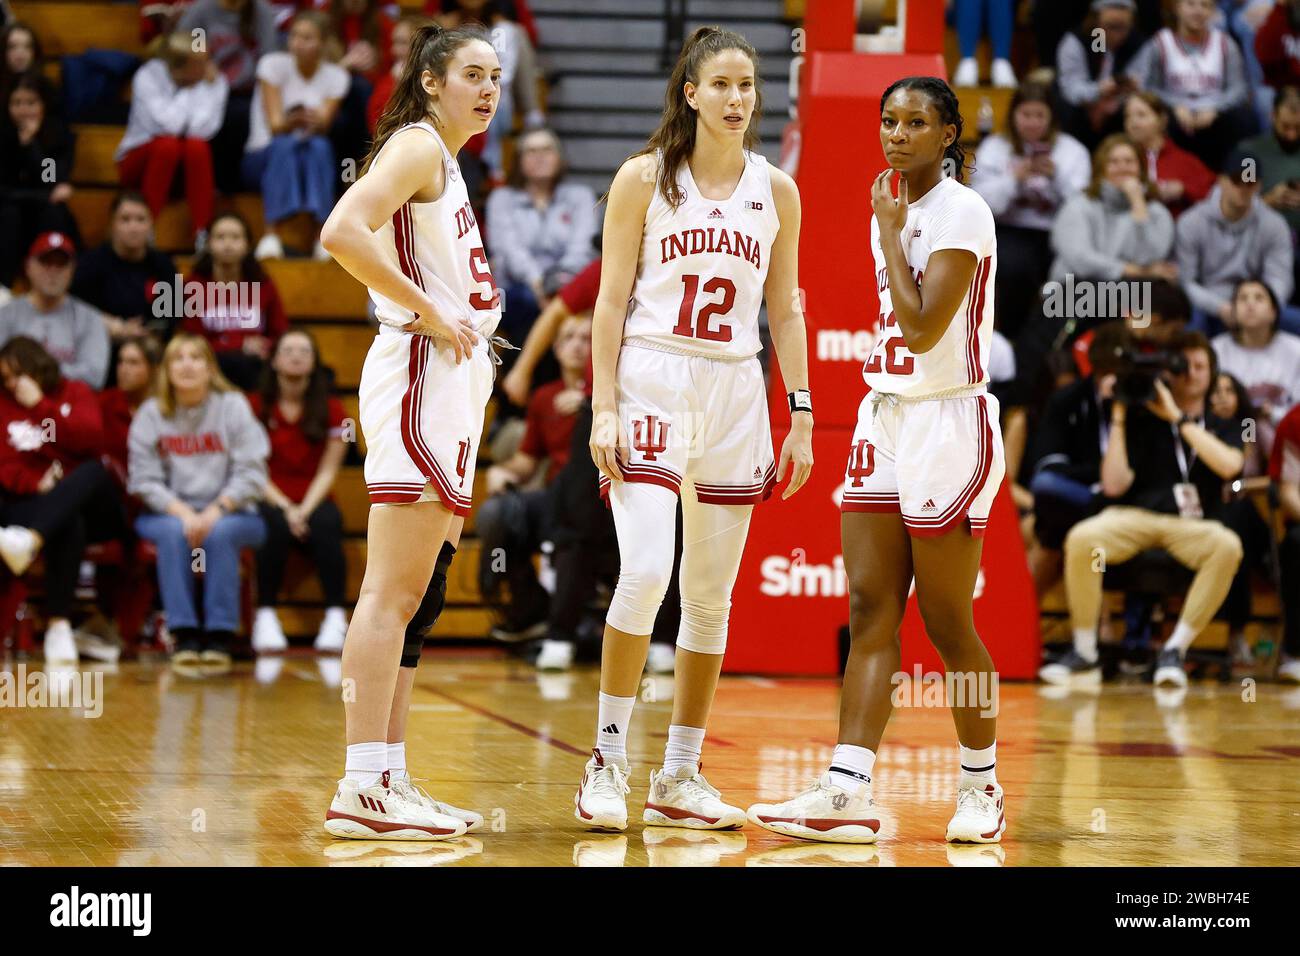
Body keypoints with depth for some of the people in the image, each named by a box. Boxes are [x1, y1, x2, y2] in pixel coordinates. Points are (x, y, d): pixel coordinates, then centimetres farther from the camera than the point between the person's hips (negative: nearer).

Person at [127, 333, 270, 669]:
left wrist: (216, 510, -21)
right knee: (173, 532, -32)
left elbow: (251, 472, -7)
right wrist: (182, 512, -18)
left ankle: (220, 634, -29)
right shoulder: (151, 413, 2)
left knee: (220, 533, -33)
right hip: (168, 511, 1)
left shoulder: (233, 406, -1)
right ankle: (184, 633, -31)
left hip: (228, 512, -1)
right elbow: (144, 480, -3)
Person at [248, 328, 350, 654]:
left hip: (313, 501, 1)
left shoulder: (331, 410, 7)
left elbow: (328, 470, 1)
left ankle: (336, 616, -36)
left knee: (326, 525, -34)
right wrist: (286, 508, -16)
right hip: (271, 501, -1)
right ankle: (265, 615, -31)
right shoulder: (256, 407, 3)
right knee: (275, 526, -36)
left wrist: (306, 508, -16)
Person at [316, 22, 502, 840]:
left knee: (420, 596, 10)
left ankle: (390, 779, 13)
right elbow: (343, 231, -22)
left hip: (453, 386, 10)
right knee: (393, 592, -13)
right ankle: (363, 789, -16)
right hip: (422, 375, -10)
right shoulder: (418, 145, -7)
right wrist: (429, 313, -18)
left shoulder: (446, 163, 22)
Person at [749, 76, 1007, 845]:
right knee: (870, 610, -1)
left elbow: (923, 327, -21)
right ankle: (848, 794, -5)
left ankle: (983, 787, 14)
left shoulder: (960, 211, -12)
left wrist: (888, 232, -12)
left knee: (946, 621, -1)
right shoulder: (899, 212, 14)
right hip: (886, 416, 8)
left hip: (948, 424, -8)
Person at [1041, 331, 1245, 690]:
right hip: (1134, 517, -1)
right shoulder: (1143, 417, 10)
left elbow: (1228, 465, -12)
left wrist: (1178, 418, -10)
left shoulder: (1222, 427, 14)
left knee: (1228, 546, -35)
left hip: (1192, 526, 1)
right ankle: (1084, 655, -19)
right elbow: (1114, 485, -2)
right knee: (1081, 538, -33)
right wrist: (1118, 418, -5)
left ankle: (1174, 650, -25)